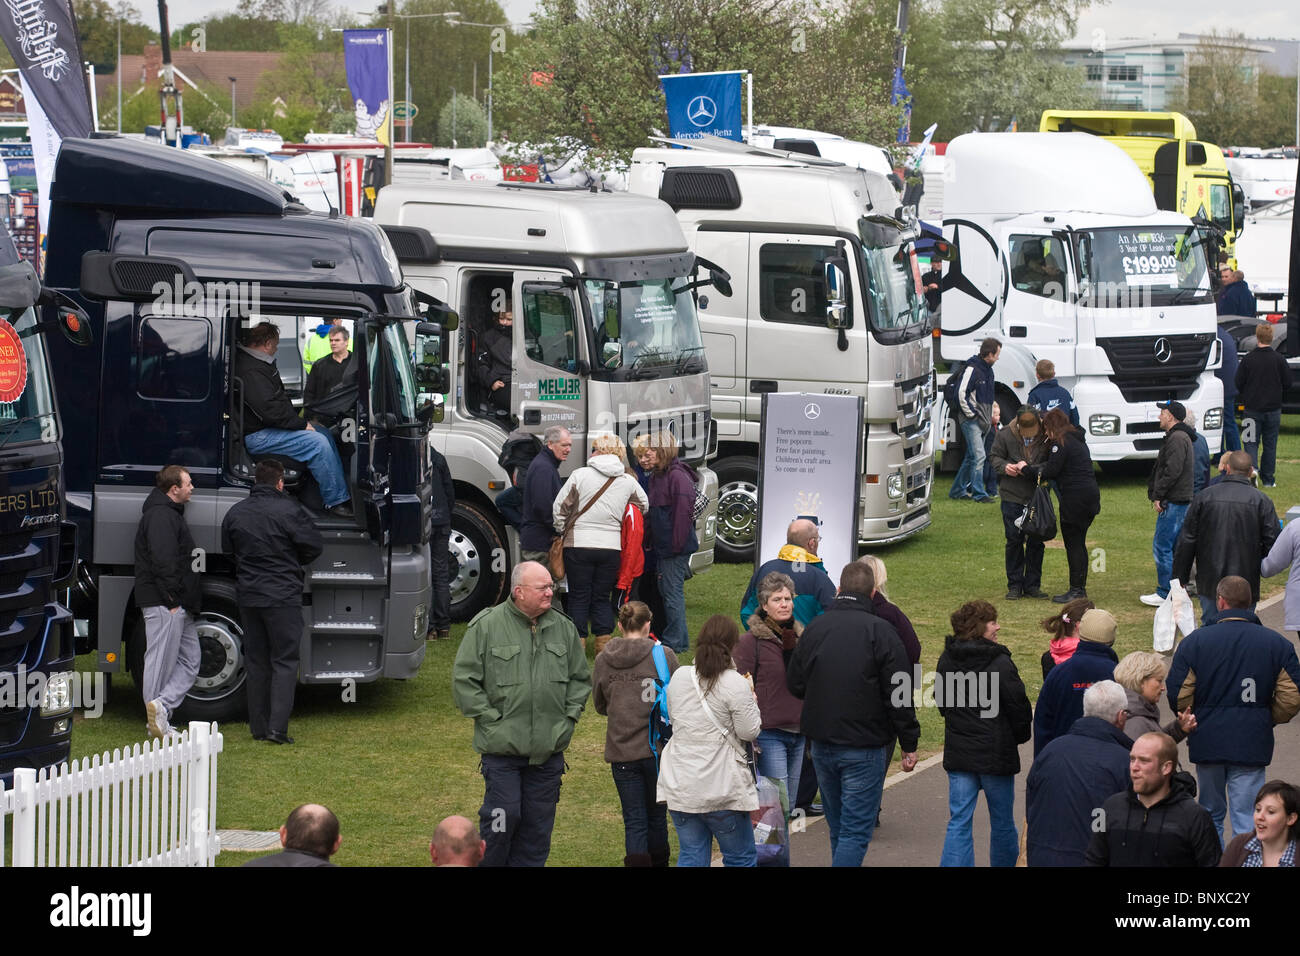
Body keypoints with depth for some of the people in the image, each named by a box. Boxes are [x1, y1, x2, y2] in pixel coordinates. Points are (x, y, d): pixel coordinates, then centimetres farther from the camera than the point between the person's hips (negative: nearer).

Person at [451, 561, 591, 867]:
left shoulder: (564, 628, 7)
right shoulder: (486, 626, -7)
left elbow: (580, 678, 18)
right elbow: (464, 680, -5)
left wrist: (568, 717, 7)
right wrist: (491, 720, -8)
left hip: (549, 749, 4)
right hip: (502, 749, -4)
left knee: (538, 822, 7)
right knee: (503, 817, -8)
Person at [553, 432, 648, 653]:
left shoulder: (581, 475, -7)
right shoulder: (628, 481, 4)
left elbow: (559, 507, -3)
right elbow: (644, 506, 19)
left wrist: (562, 532, 12)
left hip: (579, 544, -3)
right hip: (611, 546, 3)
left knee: (578, 597, 5)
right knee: (602, 597, 12)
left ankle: (578, 645, 4)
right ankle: (604, 645, 8)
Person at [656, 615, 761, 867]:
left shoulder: (679, 677, 4)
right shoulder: (735, 684, -15)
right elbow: (749, 731, -11)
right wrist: (751, 702, 7)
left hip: (680, 786, 5)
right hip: (721, 788, -5)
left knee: (691, 857, 9)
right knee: (741, 859, 8)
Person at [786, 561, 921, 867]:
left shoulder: (815, 627, 2)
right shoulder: (880, 632, -12)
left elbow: (794, 683, 10)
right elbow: (899, 696, -12)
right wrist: (909, 744, -5)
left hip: (821, 745, 5)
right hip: (864, 748, -5)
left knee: (837, 826, 19)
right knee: (856, 830, -3)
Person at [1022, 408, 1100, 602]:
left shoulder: (1061, 443, -11)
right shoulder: (1078, 440, 18)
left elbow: (1050, 472, -15)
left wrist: (1027, 469, -2)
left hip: (1075, 497, -9)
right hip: (1090, 494, 9)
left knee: (1073, 544, -5)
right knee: (1079, 544, 14)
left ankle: (1076, 590, -4)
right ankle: (1080, 588, 18)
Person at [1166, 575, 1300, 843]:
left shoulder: (1194, 641, -4)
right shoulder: (1277, 644, 0)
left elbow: (1178, 698, -7)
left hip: (1207, 741, 0)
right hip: (1252, 745, 0)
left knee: (1210, 814, 16)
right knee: (1247, 820, 1)